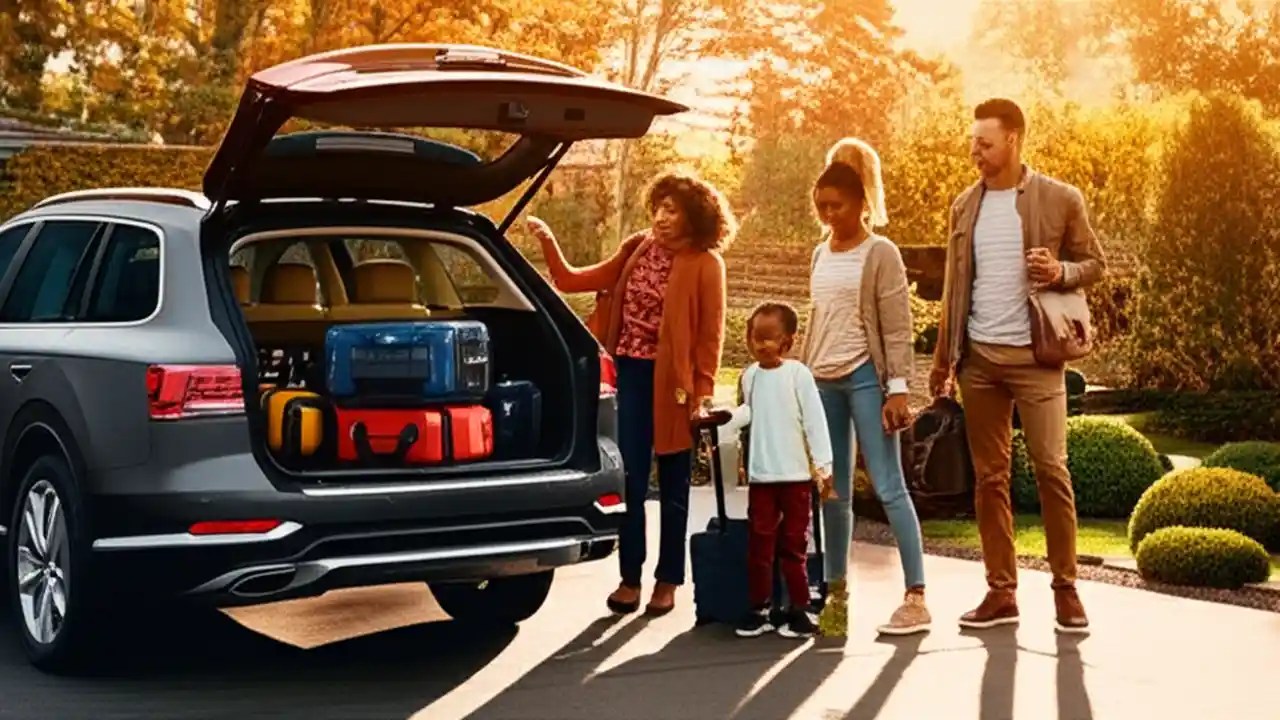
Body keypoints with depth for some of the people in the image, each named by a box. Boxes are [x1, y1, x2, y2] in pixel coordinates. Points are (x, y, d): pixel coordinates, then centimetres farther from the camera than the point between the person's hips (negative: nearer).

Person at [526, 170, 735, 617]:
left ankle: (667, 581, 18)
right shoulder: (637, 249, 8)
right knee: (630, 482, 5)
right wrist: (548, 243, -1)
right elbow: (574, 282, 11)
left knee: (672, 488, 8)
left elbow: (711, 334, -7)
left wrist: (703, 393, -11)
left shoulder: (705, 264, -6)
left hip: (672, 383, -4)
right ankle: (630, 579, 14)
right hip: (631, 374, 4)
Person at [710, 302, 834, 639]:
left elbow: (815, 421, -8)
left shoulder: (798, 374, -8)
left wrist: (823, 465, -10)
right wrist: (726, 417, 2)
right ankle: (758, 610, 12)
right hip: (761, 476, 4)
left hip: (796, 476, -4)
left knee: (793, 547, 3)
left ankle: (800, 611, 10)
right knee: (759, 545, 5)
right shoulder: (750, 375, 6)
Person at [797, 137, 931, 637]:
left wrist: (897, 389, -16)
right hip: (823, 381, 6)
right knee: (834, 493, 7)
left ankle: (916, 598, -7)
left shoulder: (881, 254, -5)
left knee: (888, 487, -8)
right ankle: (836, 594, 13)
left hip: (866, 378, -6)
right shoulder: (821, 254, 13)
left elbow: (898, 328, -9)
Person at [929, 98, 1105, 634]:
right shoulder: (965, 205, 9)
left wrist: (1061, 272, -18)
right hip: (979, 357, 4)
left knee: (1051, 468, -5)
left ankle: (1065, 588, 6)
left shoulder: (1060, 199, -3)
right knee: (989, 476, 6)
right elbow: (955, 288, 13)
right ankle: (1001, 591, 12)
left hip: (1034, 356, -4)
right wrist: (943, 359, 11)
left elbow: (1096, 264, 4)